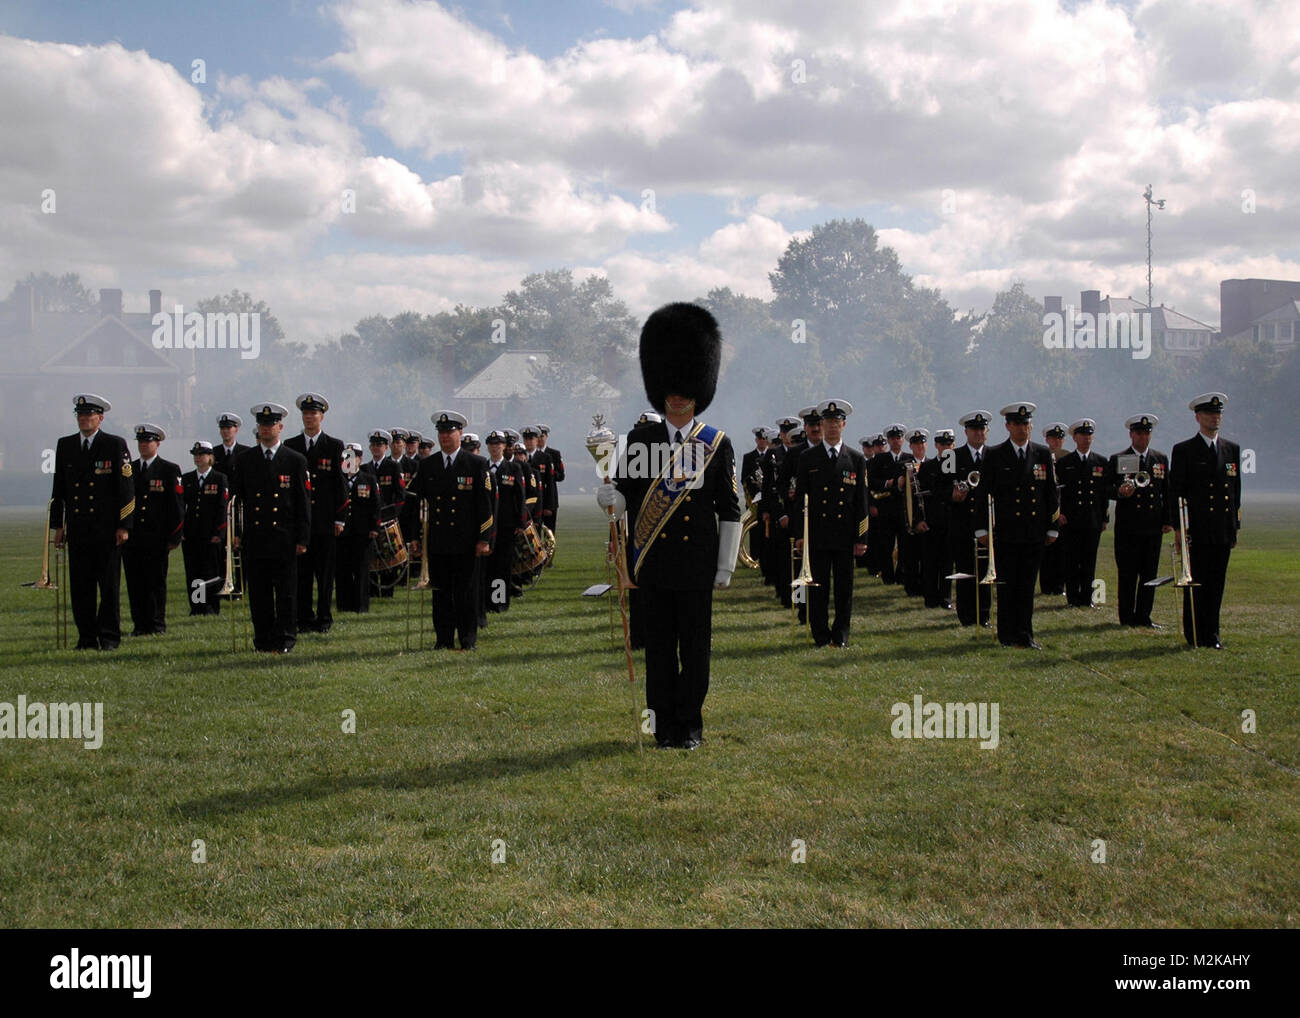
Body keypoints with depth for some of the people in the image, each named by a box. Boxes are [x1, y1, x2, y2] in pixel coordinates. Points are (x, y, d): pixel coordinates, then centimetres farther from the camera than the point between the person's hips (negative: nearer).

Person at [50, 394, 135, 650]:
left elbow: (126, 488, -2)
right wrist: (58, 525, 9)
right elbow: (59, 488, 14)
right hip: (77, 528, 3)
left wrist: (124, 525, -8)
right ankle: (87, 637, 11)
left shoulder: (115, 445, 0)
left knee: (109, 585, 0)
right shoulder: (65, 445, 11)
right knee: (80, 586, 4)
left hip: (107, 529, -3)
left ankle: (109, 636, 7)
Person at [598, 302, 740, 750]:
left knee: (695, 645, 4)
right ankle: (665, 726, 13)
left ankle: (690, 726, 14)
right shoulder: (640, 440, 6)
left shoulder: (718, 445, 2)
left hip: (697, 566, -1)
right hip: (652, 564, 1)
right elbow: (629, 498, 7)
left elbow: (730, 510, 3)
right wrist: (609, 498, -17)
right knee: (659, 645, 5)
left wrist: (726, 566, -1)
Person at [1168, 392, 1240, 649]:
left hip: (1223, 531, 4)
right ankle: (1194, 635, 6)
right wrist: (1178, 527, -8)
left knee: (1216, 584, 6)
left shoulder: (1232, 449, 13)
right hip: (1196, 530, -4)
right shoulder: (1183, 450, 0)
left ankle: (1211, 634, 12)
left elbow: (1236, 490, 15)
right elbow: (1175, 492, -2)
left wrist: (1235, 526, 11)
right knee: (1194, 584, -1)